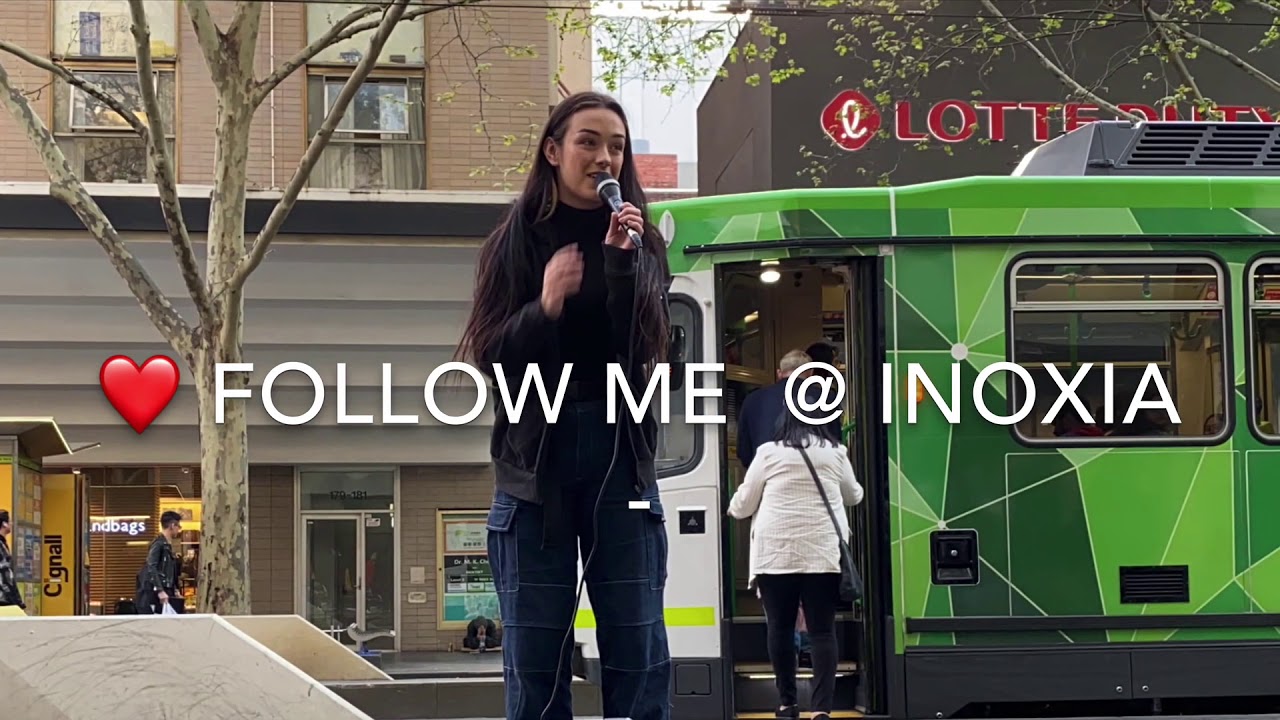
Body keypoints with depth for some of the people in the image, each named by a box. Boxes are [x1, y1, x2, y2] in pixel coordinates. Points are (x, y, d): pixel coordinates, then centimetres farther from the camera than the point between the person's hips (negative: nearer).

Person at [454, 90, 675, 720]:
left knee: (637, 649, -2)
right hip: (535, 453, -1)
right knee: (534, 655, -2)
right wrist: (544, 309, -19)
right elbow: (491, 355, -2)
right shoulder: (518, 238, 4)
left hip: (618, 452, 1)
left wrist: (622, 264, -16)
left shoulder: (639, 240, 9)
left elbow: (645, 348, -3)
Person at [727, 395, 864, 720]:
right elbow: (854, 496, 26)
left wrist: (733, 509, 33)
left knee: (780, 628, 8)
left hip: (776, 553, -1)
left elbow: (744, 505, 9)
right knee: (822, 629, -1)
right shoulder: (835, 453, 8)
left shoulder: (769, 452, 2)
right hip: (823, 553, 1)